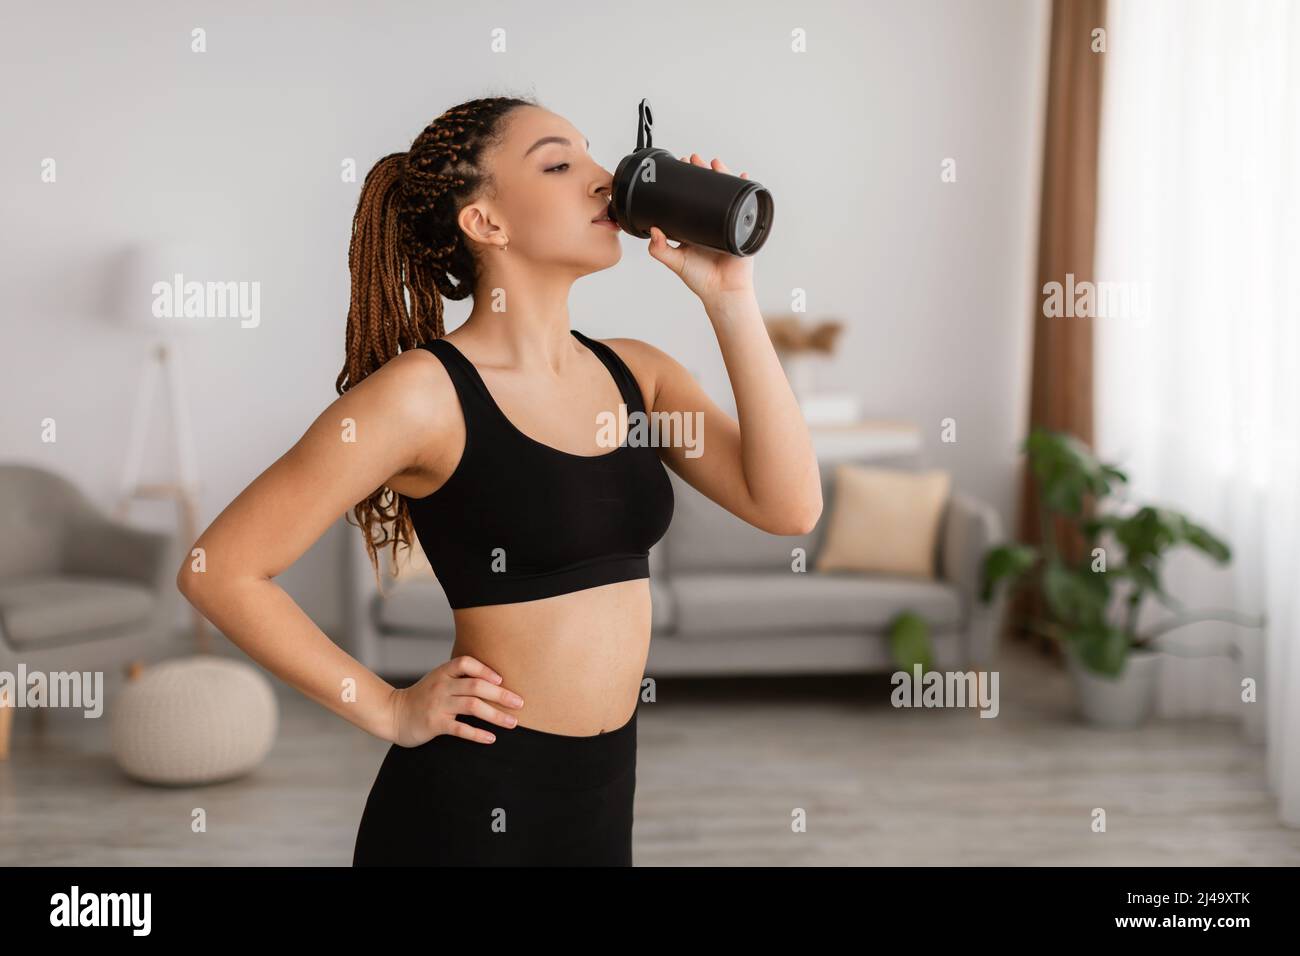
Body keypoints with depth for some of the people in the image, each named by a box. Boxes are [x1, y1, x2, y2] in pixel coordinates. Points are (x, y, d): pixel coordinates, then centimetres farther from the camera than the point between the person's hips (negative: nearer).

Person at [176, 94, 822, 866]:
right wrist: (388, 710, -9)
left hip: (607, 789, 6)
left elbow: (788, 506, -9)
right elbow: (220, 570, -13)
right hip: (472, 800, -6)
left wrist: (729, 297, -11)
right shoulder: (427, 391, -15)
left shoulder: (638, 373, 3)